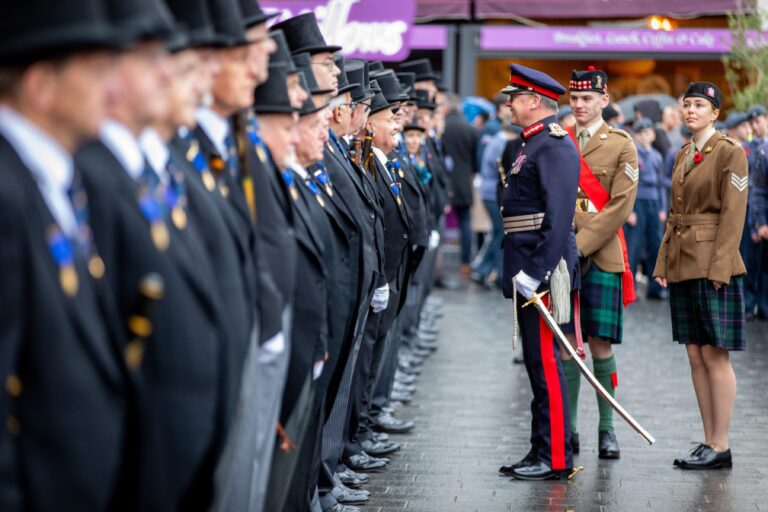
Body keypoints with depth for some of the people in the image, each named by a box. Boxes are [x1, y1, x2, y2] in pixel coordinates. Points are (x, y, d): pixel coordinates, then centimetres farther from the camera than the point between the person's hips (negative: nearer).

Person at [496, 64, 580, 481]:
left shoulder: (554, 145, -14)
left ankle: (555, 458, -1)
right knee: (536, 362, 13)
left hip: (541, 269, -10)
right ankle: (542, 451, 20)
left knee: (545, 362, -6)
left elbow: (559, 216, -22)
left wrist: (536, 271, -25)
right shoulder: (533, 145, 18)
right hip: (526, 270, 10)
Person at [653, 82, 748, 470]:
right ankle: (709, 441, 14)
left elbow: (733, 214, -11)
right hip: (682, 264, 8)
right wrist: (663, 263, 12)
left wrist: (718, 268, -17)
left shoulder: (730, 153, -6)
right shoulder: (683, 155, 16)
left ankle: (721, 447, 1)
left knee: (714, 355, -5)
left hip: (713, 265, -7)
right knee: (695, 355, 8)